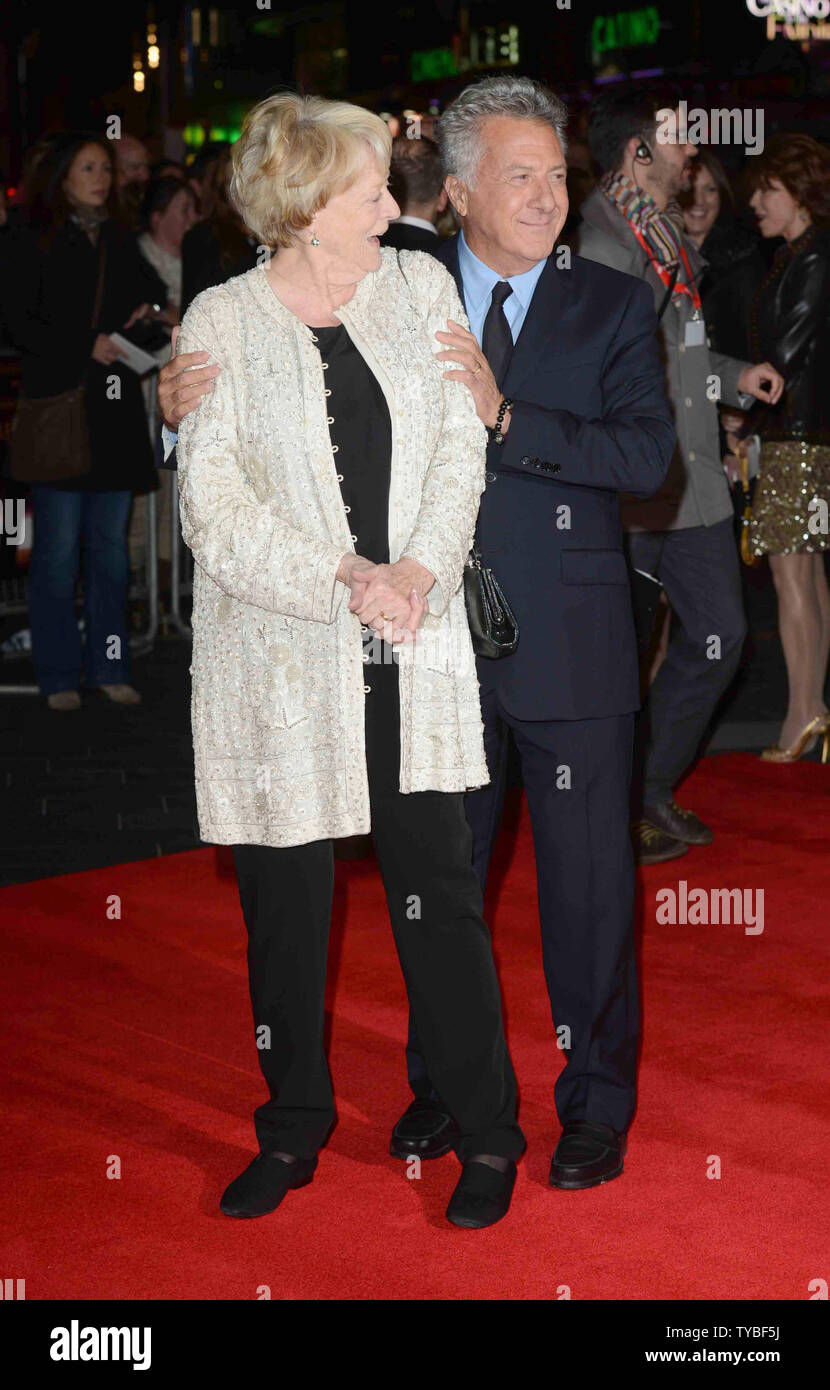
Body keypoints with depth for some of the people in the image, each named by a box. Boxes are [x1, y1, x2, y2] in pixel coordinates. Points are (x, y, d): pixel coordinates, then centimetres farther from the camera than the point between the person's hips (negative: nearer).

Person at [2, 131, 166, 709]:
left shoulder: (119, 240, 16)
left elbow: (153, 294, 26)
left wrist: (149, 316, 3)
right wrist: (87, 347, -16)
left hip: (114, 409, 5)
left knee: (110, 543, 6)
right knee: (59, 547, -3)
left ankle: (109, 667, 13)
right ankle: (59, 676, 4)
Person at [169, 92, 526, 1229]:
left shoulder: (420, 285, 7)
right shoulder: (221, 322, -1)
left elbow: (459, 450, 3)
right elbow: (214, 505, -8)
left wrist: (416, 572, -12)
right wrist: (347, 579, -16)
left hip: (415, 647, 1)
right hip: (280, 658, -1)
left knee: (440, 889, 1)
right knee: (286, 904, 7)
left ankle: (488, 1133, 14)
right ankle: (293, 1129, 24)